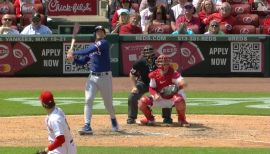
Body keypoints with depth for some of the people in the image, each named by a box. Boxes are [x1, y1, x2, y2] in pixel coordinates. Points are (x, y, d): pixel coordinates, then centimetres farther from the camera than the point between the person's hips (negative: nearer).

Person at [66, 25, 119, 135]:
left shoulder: (104, 43, -9)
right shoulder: (92, 46, 13)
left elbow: (89, 51, -22)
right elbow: (83, 61, 16)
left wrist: (74, 53, -19)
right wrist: (73, 59, -3)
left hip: (105, 77, -5)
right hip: (92, 77, 5)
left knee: (108, 103, 7)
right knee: (88, 100, -11)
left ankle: (113, 120, 37)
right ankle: (87, 126, -13)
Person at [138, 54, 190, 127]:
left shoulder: (173, 73, -20)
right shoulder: (154, 75, -8)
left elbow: (182, 83, -34)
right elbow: (151, 88, 1)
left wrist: (182, 84, -60)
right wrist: (155, 94, -21)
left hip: (172, 98, -4)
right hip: (160, 98, 4)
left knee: (179, 100, -41)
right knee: (142, 101, -17)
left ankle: (182, 120, -12)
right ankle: (150, 119, 13)